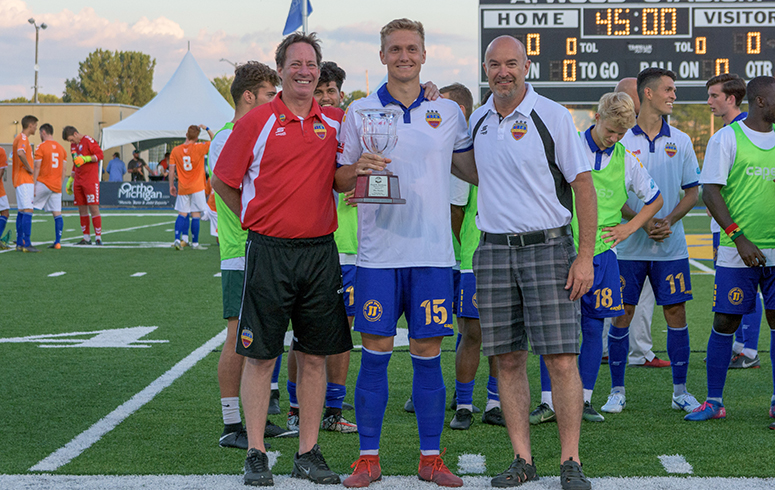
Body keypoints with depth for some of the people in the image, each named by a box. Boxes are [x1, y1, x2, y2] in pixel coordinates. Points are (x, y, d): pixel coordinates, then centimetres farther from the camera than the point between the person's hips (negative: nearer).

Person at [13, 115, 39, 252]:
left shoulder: (21, 138, 19)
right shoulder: (23, 138, -13)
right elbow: (20, 153, -31)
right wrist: (29, 168, -20)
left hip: (22, 181, 11)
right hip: (24, 180, -11)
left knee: (21, 212, 10)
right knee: (28, 211, -14)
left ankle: (20, 243, 12)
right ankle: (26, 243, -19)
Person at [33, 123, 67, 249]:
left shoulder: (41, 147, -7)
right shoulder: (61, 148, 12)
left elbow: (37, 167, -10)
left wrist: (33, 185, -8)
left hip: (43, 184, -5)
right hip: (56, 186, 5)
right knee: (57, 214, 2)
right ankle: (57, 242, -2)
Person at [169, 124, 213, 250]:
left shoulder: (175, 150, 0)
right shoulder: (199, 148, -8)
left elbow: (171, 170, 1)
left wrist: (171, 185, 10)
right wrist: (207, 129, 9)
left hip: (182, 188, 3)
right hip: (197, 188, -3)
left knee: (182, 214, 8)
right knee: (196, 215, 2)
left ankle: (177, 239, -8)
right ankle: (194, 243, 6)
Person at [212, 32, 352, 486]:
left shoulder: (335, 122, 8)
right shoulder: (257, 121, -2)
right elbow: (222, 180, 5)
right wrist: (258, 223, 6)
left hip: (320, 252, 4)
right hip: (269, 253, -3)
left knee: (316, 355, 7)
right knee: (260, 355, 1)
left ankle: (309, 453, 15)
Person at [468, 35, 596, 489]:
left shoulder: (552, 116, -4)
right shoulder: (478, 121, 10)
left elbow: (583, 187, -5)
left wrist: (586, 256, -10)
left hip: (548, 247, -4)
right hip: (494, 249, 5)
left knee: (562, 359, -7)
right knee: (508, 359, 5)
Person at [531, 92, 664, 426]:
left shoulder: (626, 161, 6)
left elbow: (655, 200, 19)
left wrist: (629, 227, 8)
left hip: (601, 253, 3)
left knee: (593, 327, 5)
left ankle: (584, 399, 14)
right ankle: (548, 402, 0)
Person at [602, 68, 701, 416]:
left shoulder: (680, 141, 7)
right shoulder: (621, 140, -1)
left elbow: (692, 192, 8)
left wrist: (668, 221, -10)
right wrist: (643, 222, -14)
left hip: (671, 245, 2)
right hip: (629, 244, -2)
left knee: (676, 313, 2)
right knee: (622, 315, 1)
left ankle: (680, 391, 13)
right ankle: (617, 391, 11)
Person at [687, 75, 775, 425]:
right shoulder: (726, 138, -3)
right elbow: (710, 192, -7)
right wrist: (739, 237, -15)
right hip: (736, 252, -4)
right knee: (725, 322, -1)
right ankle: (714, 401, 10)